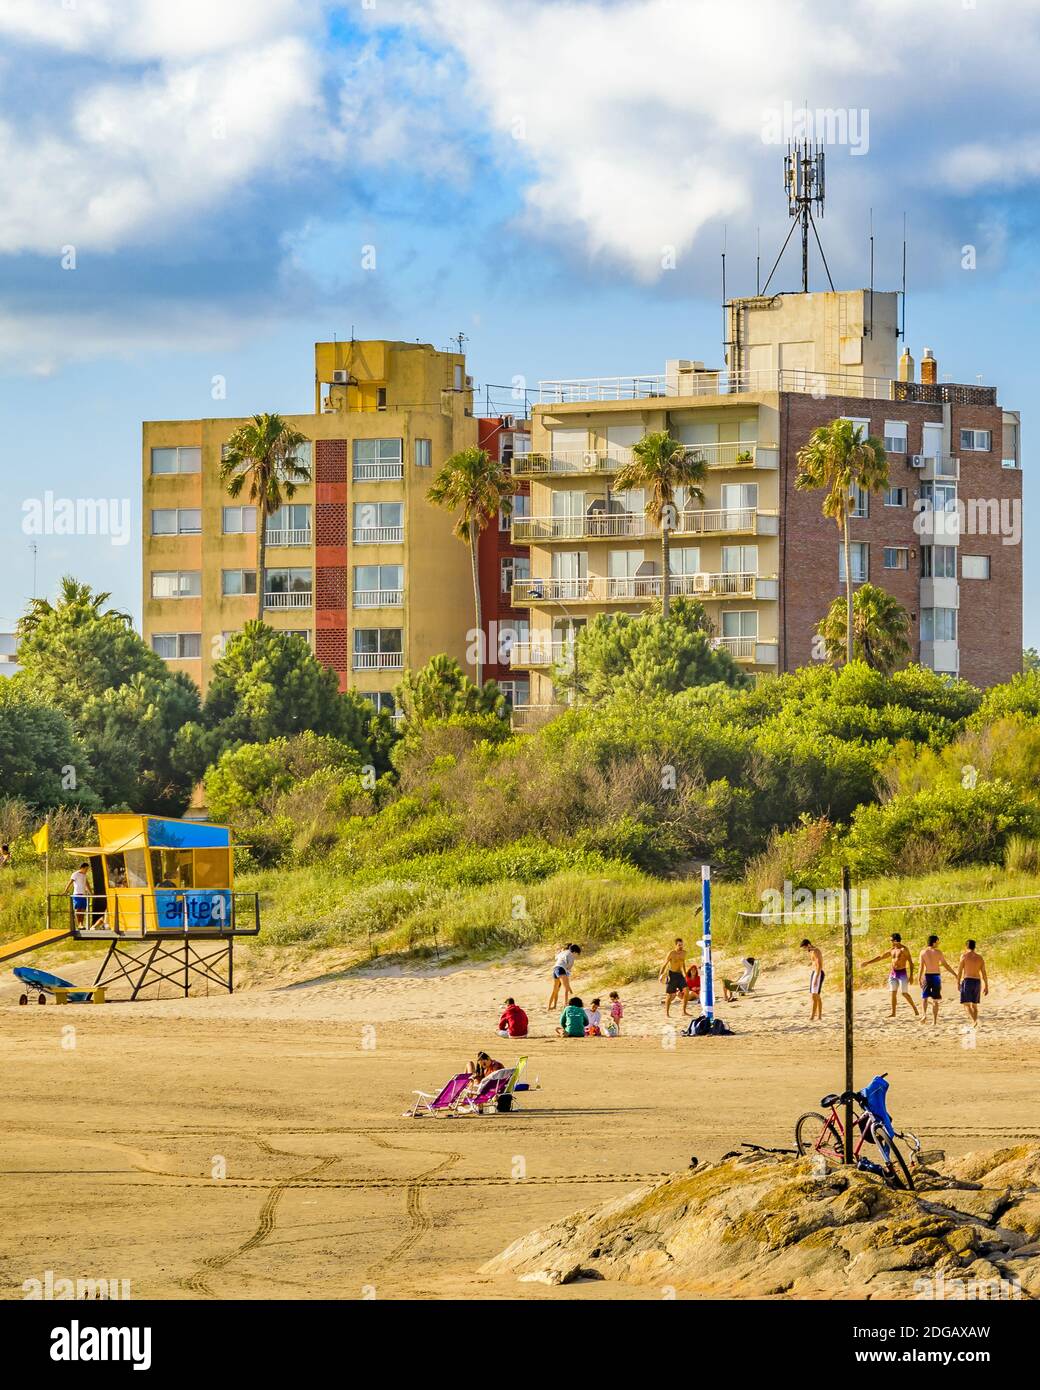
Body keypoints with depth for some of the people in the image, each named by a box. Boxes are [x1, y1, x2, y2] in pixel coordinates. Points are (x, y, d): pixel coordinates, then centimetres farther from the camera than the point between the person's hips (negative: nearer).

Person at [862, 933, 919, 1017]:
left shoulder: (904, 949, -8)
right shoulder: (892, 950, 12)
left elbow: (910, 962, -10)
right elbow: (880, 957, 20)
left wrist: (911, 976, -15)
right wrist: (868, 962, 21)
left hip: (902, 973, -7)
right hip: (893, 974, 7)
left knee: (904, 993, -8)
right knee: (893, 993, 4)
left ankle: (914, 1008, 7)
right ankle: (893, 1012, 7)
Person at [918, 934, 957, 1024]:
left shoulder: (923, 952, -2)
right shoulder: (938, 952, -4)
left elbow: (921, 967, -7)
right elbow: (946, 965, -2)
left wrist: (919, 979, -4)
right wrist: (955, 974, 7)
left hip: (927, 976, 0)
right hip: (936, 976, 0)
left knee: (924, 998, 7)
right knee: (935, 1000, 9)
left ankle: (924, 1014, -19)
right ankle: (934, 1020, 8)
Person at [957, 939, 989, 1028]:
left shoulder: (964, 955, -3)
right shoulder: (980, 957, 10)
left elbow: (960, 970, -6)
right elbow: (984, 973, 8)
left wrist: (958, 983, 2)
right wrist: (986, 986, 12)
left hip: (967, 981, -5)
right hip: (977, 981, 5)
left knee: (967, 1004, -7)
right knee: (974, 1004, 16)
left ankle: (974, 1020, -28)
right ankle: (974, 1023, 14)